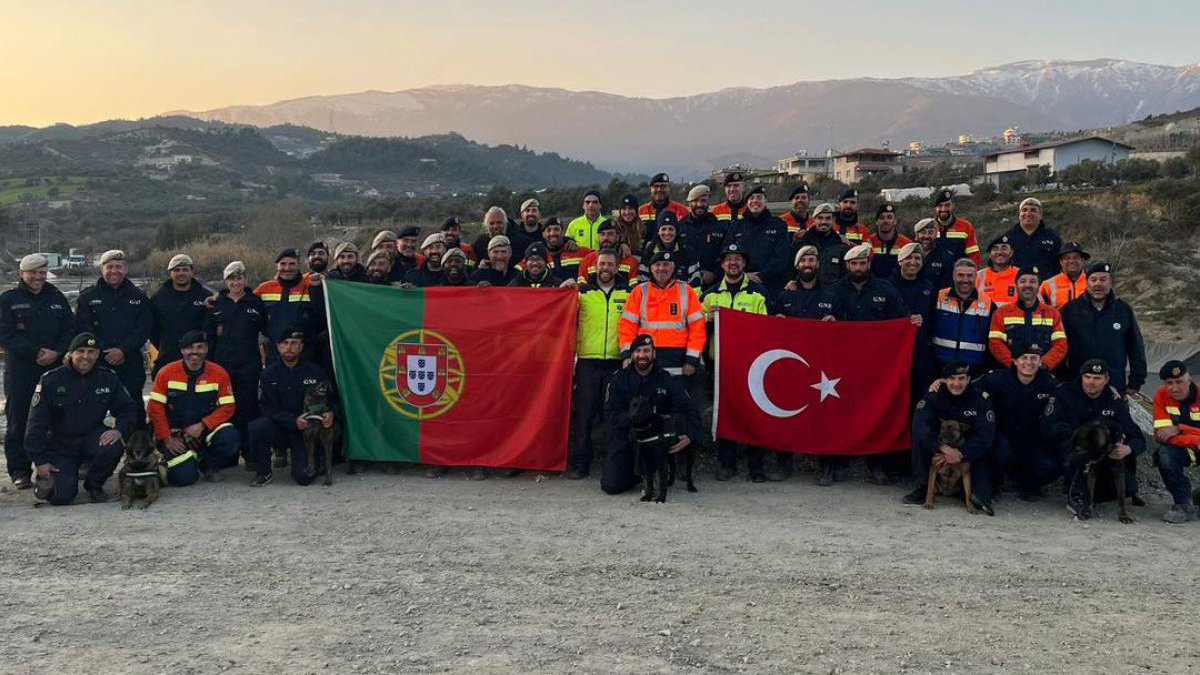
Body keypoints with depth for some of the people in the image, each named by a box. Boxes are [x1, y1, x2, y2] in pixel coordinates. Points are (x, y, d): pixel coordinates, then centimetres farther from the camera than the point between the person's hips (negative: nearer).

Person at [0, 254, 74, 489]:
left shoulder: (57, 298, 12)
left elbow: (70, 329, 8)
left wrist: (56, 352, -10)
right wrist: (36, 353, -15)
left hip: (54, 367, 3)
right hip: (20, 370, -3)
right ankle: (20, 472, 5)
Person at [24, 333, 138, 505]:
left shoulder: (108, 378, -2)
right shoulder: (51, 380, -8)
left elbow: (128, 410, 0)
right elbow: (36, 423, -7)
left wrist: (119, 430, -23)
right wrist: (40, 461, -12)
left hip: (91, 437, 2)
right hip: (60, 446, -2)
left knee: (114, 446, -33)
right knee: (62, 496, -19)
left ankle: (93, 484, -2)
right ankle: (47, 478, 21)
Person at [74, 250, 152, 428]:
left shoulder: (139, 297, 10)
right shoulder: (87, 297, 8)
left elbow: (144, 329, 2)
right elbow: (81, 330, 0)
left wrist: (123, 350, -11)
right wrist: (104, 353, -10)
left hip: (130, 364, 0)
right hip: (96, 365, 0)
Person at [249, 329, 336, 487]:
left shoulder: (315, 372, 0)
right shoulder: (269, 375, 2)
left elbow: (333, 399, 6)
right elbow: (269, 409, -6)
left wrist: (331, 414, -19)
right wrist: (294, 421, -23)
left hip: (308, 432, -1)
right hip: (280, 429, 1)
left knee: (304, 477, -19)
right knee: (257, 427, -31)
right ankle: (263, 473, -8)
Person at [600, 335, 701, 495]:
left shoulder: (667, 380, 0)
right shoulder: (620, 379, 0)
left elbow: (690, 411, -5)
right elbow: (611, 414, -10)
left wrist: (690, 436, -25)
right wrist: (633, 418, -30)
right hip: (624, 438, 0)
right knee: (611, 485, -18)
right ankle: (636, 472, 20)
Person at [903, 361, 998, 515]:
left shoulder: (980, 399, -15)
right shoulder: (934, 396, -15)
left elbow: (986, 434, -23)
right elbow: (919, 425, -30)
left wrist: (961, 453, -36)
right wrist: (944, 448, -42)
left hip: (967, 447, 0)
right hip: (939, 444, 0)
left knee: (983, 445, -29)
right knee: (919, 437, -26)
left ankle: (982, 495, -30)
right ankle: (922, 488, -21)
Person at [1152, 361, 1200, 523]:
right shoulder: (1161, 396, -13)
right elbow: (1161, 435, -21)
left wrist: (1179, 429, -31)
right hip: (1183, 449, 0)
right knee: (1164, 455, -33)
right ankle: (1185, 504, -14)